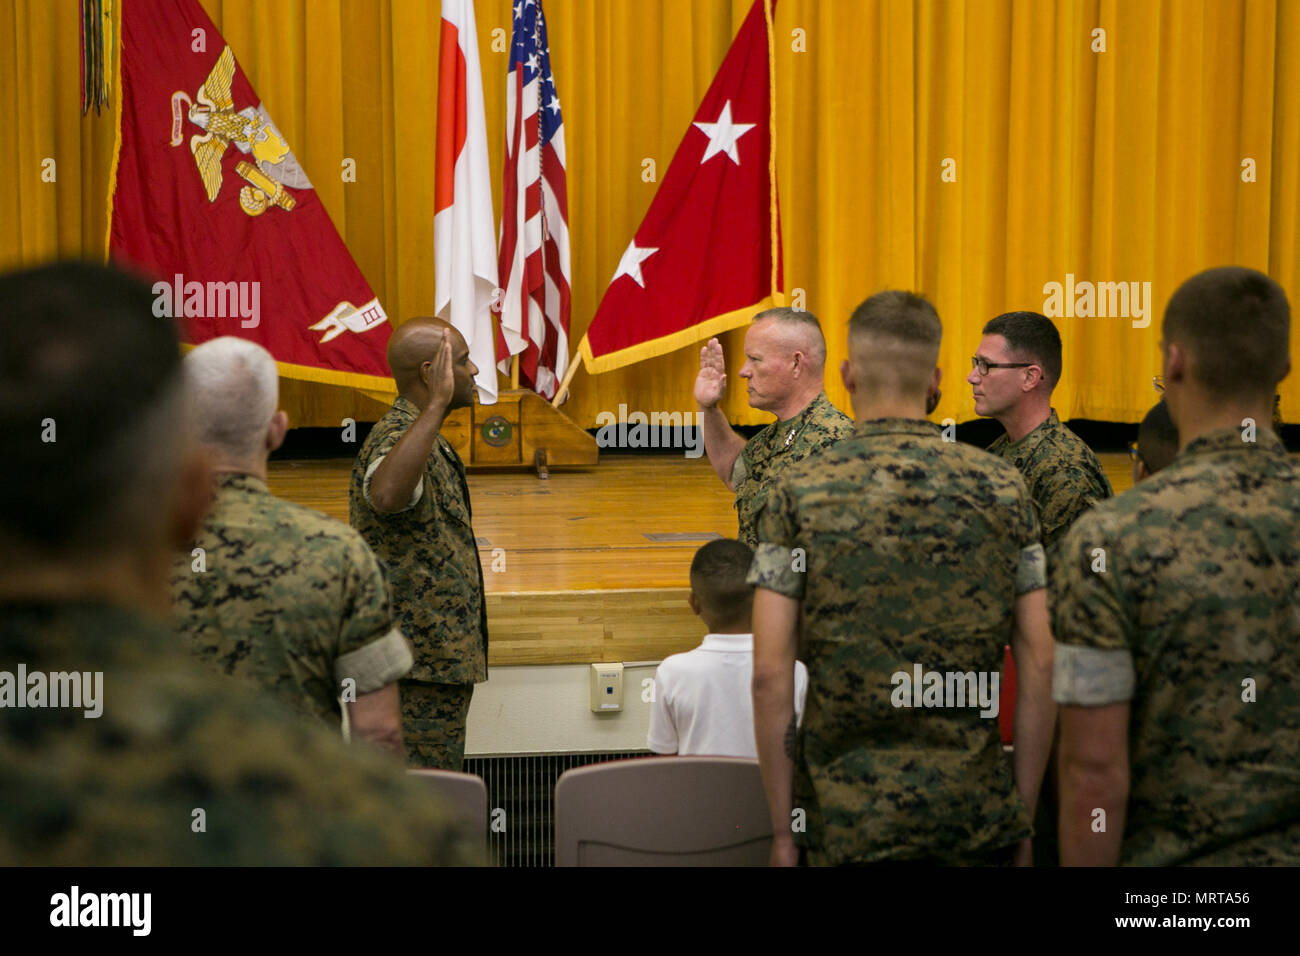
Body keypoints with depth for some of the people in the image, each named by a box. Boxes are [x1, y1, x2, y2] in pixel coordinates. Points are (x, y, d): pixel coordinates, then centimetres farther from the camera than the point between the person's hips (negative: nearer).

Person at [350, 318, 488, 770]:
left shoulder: (428, 443, 16)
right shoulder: (398, 440, -19)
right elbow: (386, 495, -44)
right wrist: (437, 404, -42)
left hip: (439, 659, 11)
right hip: (420, 665, -11)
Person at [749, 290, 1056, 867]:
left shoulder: (799, 495, -4)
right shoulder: (1002, 488, 1)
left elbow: (770, 673, -8)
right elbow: (1040, 667, -1)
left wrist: (784, 827, -1)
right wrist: (1023, 816, 7)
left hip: (850, 818, -1)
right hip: (976, 815, 1)